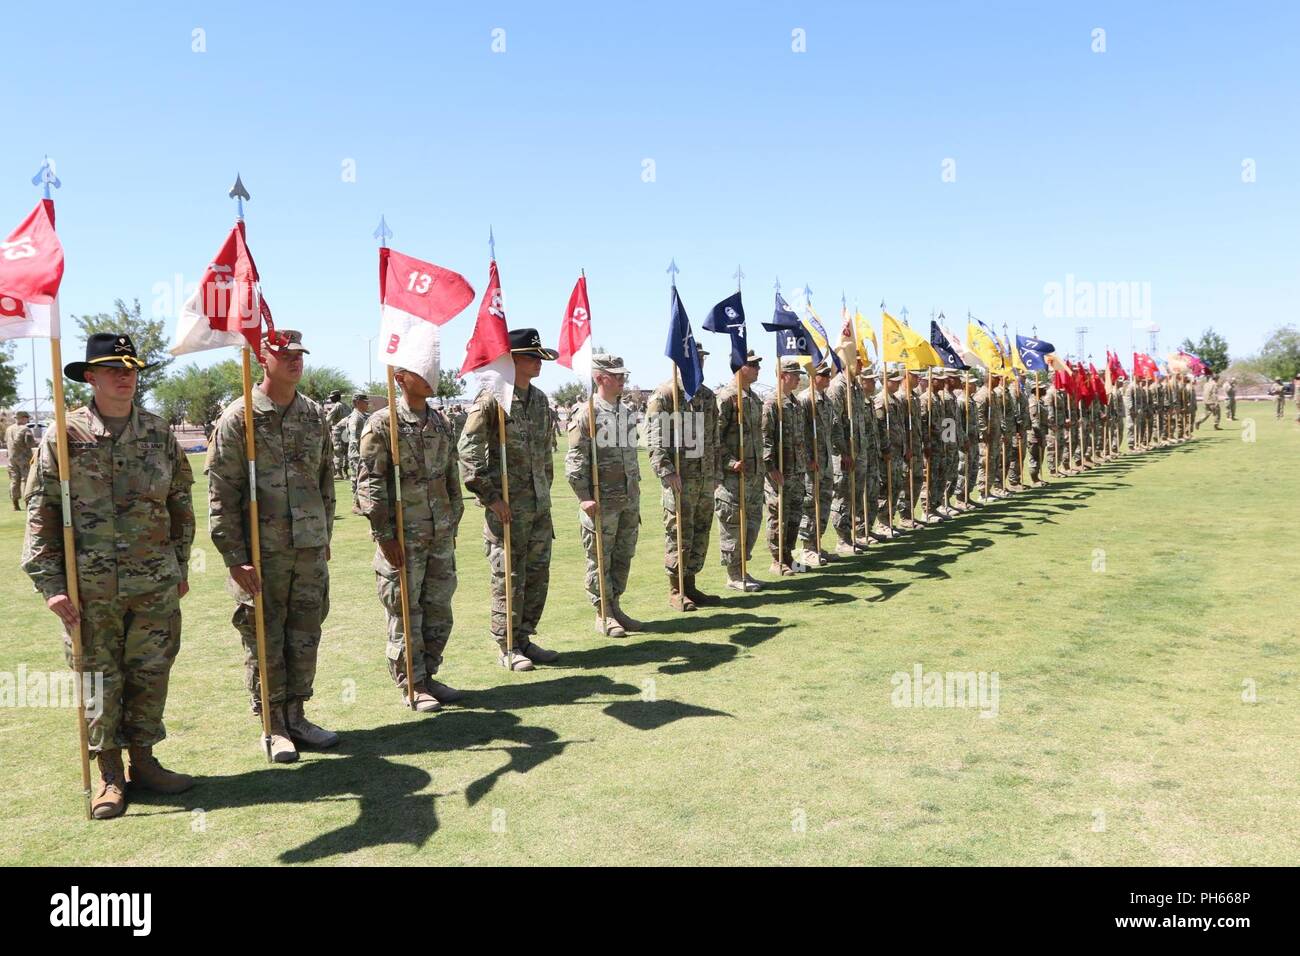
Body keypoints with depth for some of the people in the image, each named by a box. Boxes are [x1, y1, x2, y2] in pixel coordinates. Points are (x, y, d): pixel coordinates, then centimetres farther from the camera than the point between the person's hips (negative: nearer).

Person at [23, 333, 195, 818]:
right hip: (90, 586, -2)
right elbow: (41, 514, -3)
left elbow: (180, 502, 12)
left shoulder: (159, 433, 5)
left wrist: (180, 566, 12)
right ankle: (109, 773, 21)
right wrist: (51, 584, -7)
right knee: (99, 678, 7)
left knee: (150, 673, 10)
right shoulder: (64, 436, -3)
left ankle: (143, 760, 25)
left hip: (156, 584, 3)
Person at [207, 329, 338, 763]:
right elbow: (222, 493, -8)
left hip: (311, 549, 5)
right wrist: (235, 558, -12)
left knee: (305, 638, 11)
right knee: (264, 643, 5)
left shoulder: (315, 415, 9)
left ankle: (296, 717, 26)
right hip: (261, 551, -4)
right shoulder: (238, 417, -6)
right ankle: (274, 727, 19)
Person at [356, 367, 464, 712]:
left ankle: (428, 676, 26)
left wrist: (453, 524, 14)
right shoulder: (382, 424, -8)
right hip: (403, 537, -6)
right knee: (405, 614, 4)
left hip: (441, 535, 6)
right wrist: (385, 536, -13)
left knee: (439, 610, 11)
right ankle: (411, 686, 16)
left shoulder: (443, 422, 10)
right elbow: (369, 484, -11)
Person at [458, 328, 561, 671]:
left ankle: (524, 639, 25)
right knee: (508, 579, 1)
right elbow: (468, 451, -13)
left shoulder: (540, 399, 12)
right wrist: (490, 497, -15)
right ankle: (507, 648, 13)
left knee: (538, 575, 11)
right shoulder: (491, 399, -11)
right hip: (507, 506, -7)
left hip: (539, 504, 7)